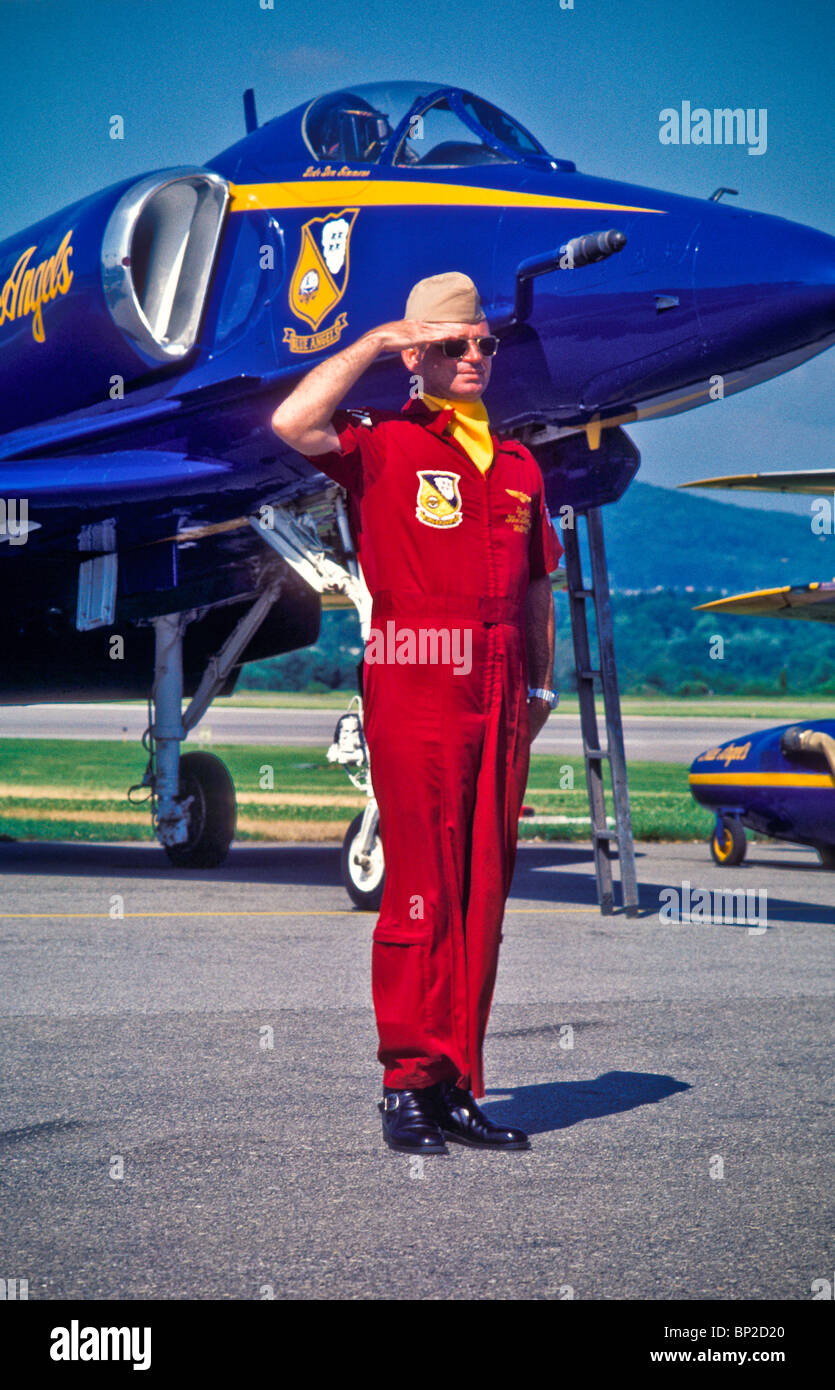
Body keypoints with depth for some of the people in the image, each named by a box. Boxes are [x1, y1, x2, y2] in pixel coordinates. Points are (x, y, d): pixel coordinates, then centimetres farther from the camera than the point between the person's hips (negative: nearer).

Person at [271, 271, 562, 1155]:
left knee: (483, 898, 6)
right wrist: (376, 341, -10)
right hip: (414, 692, -6)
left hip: (499, 702, 6)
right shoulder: (385, 446, 1)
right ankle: (407, 1087, 1)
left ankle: (457, 1087, 12)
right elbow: (292, 424, -19)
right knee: (421, 893, -6)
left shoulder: (517, 466, 19)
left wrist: (539, 687, 13)